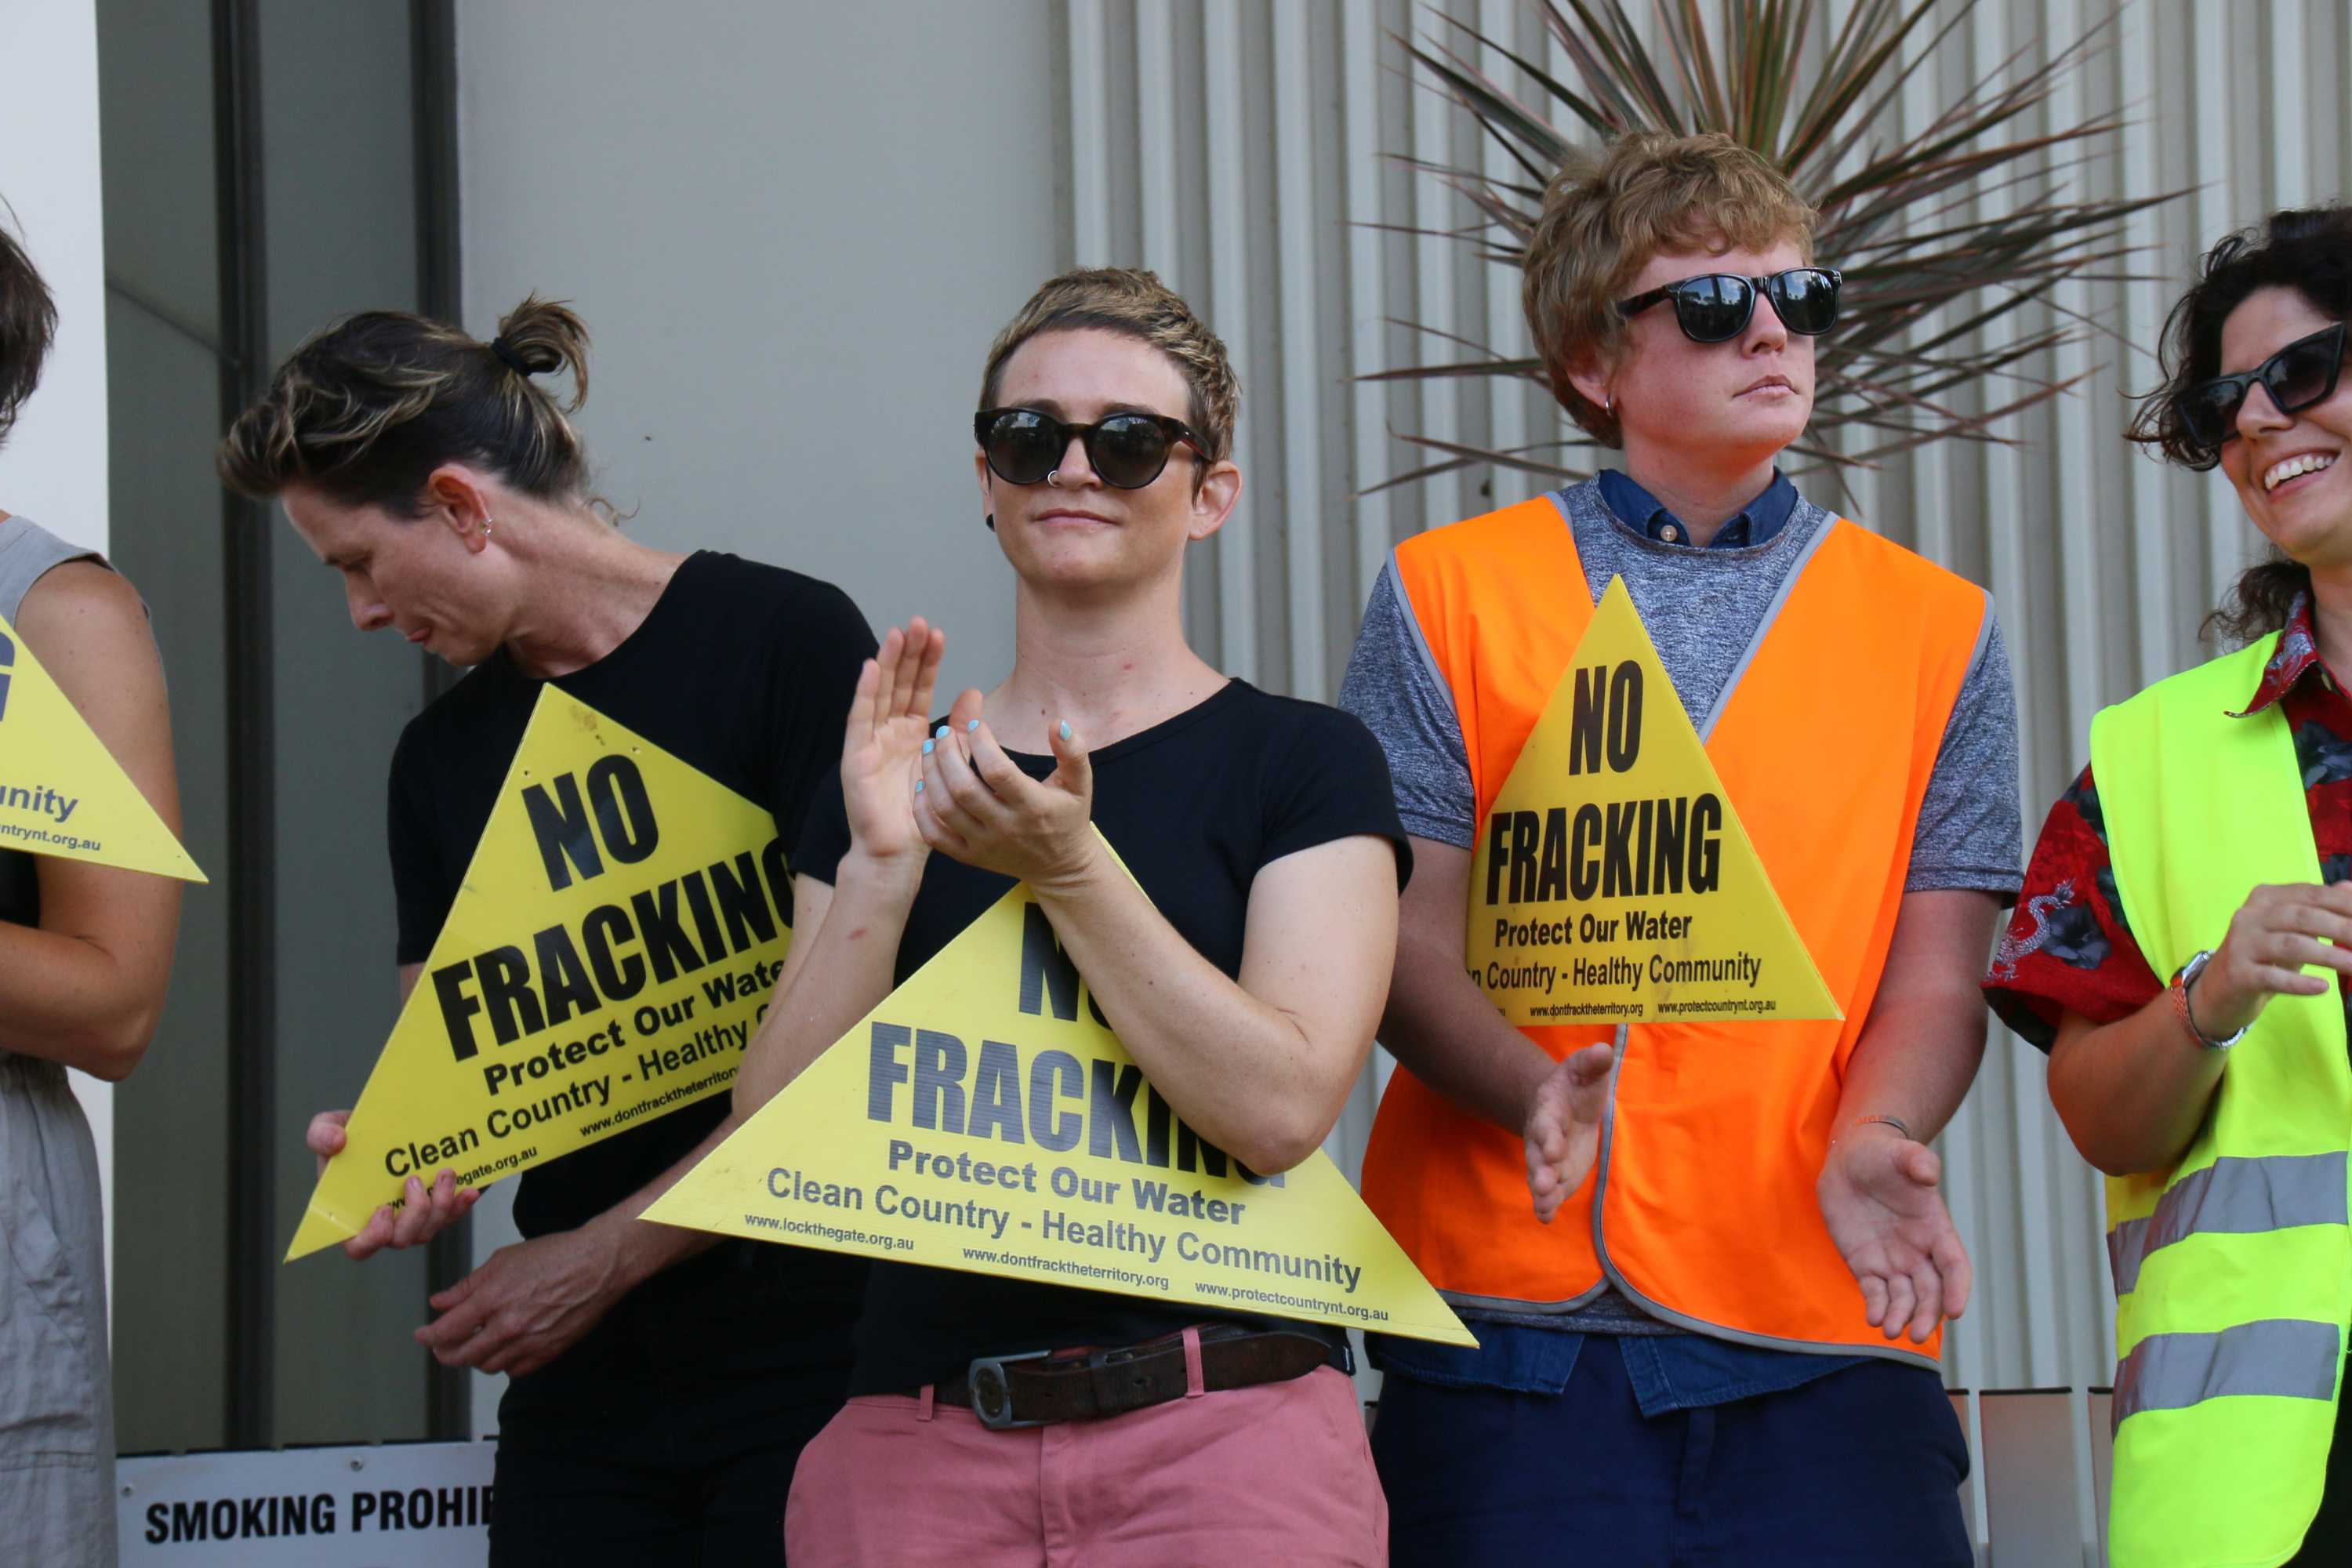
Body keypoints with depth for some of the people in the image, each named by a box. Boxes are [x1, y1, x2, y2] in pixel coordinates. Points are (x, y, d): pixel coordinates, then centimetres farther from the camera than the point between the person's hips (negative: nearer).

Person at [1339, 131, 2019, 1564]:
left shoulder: (1937, 628, 12)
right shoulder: (1449, 597, 9)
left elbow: (1937, 972, 6)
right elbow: (1406, 935, 2)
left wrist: (1874, 1141, -14)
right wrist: (1531, 1089, -18)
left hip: (1819, 1326, 1)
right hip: (1515, 1309, -1)